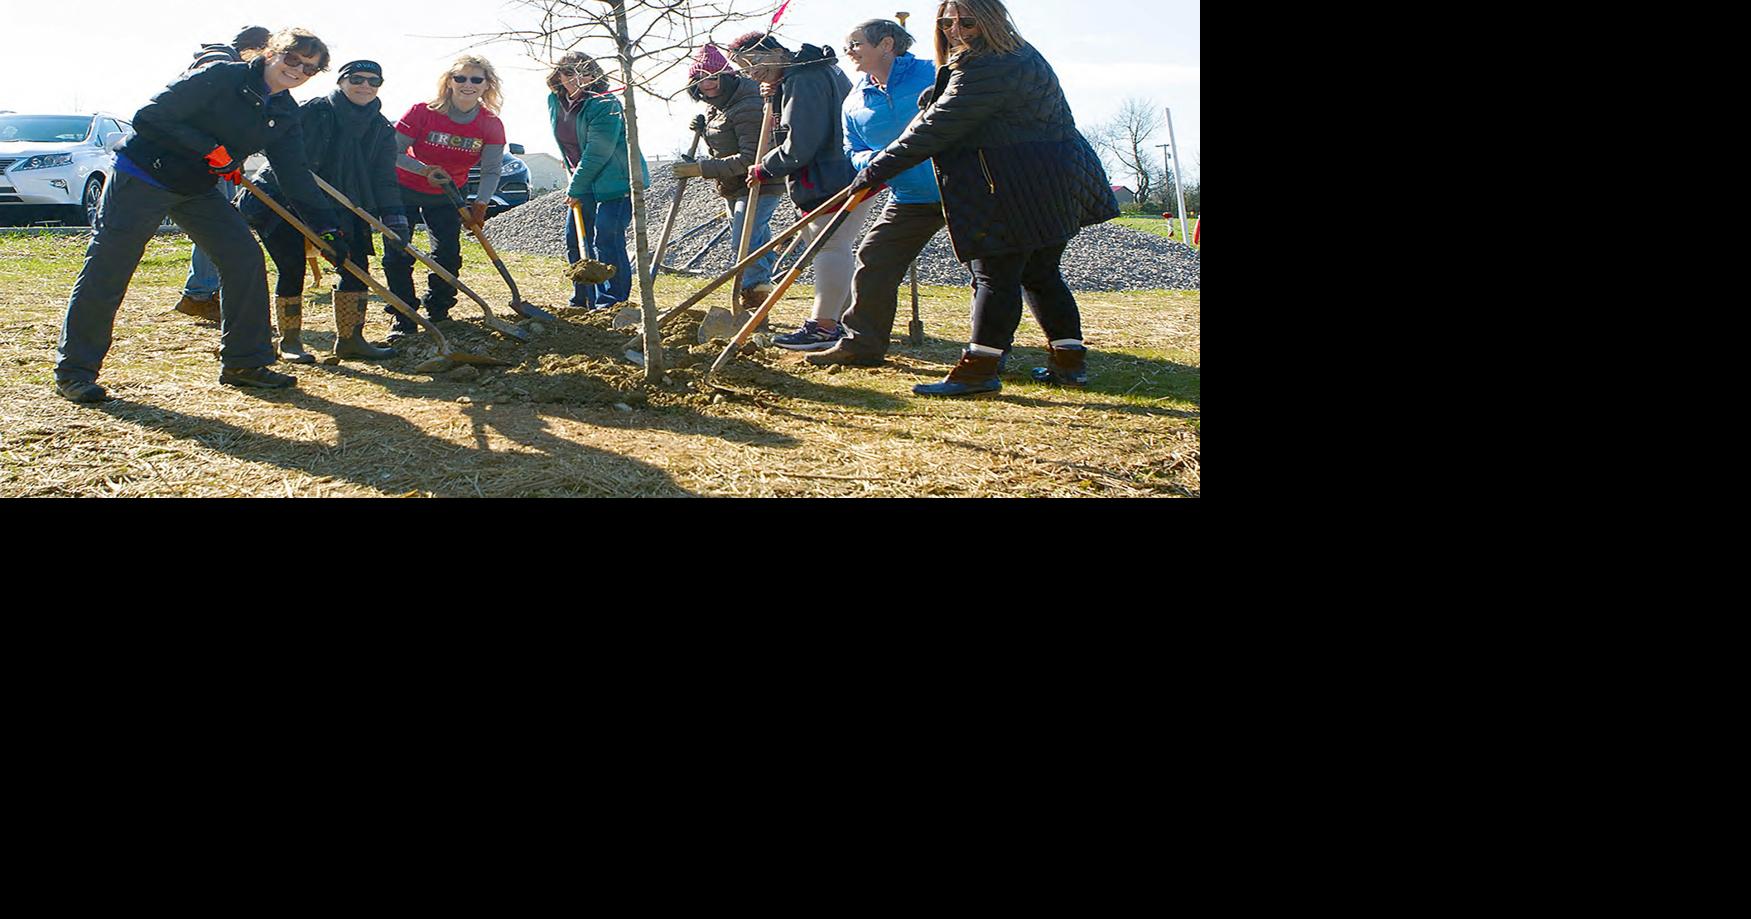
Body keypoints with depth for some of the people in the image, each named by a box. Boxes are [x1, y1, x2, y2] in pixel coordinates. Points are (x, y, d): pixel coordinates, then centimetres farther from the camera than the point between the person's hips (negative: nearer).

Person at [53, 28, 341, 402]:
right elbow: (148, 118, -21)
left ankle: (243, 363, 5)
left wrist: (325, 226, -4)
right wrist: (212, 150, -24)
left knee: (245, 258, -4)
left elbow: (295, 173, 4)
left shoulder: (285, 115, 2)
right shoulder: (222, 77, -19)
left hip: (197, 189, 7)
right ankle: (74, 369, 6)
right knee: (106, 272, -4)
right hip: (142, 177, -7)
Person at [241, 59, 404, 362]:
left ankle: (350, 339, 5)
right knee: (292, 267, -12)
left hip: (339, 209, 5)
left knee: (358, 265, -6)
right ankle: (289, 342, 1)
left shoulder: (381, 129, 1)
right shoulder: (313, 111, -14)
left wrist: (395, 224, -13)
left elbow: (385, 180, -1)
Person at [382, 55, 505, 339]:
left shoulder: (491, 125, -15)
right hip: (405, 190, -3)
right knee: (397, 256, -8)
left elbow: (491, 170, -12)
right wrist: (424, 170, -32)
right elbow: (393, 152, -18)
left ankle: (438, 312, 19)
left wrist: (481, 204, -27)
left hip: (447, 196, 3)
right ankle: (403, 319, 1)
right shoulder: (423, 112, -23)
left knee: (449, 254, 0)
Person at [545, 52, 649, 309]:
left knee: (606, 238, -15)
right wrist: (574, 181, 20)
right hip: (585, 183, 9)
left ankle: (611, 302, -10)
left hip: (617, 180, -8)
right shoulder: (555, 100, 3)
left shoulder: (604, 105, -21)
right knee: (575, 238, 10)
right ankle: (583, 301, 21)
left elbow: (597, 153, -22)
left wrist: (575, 189, -15)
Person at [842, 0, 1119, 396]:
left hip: (1015, 194, -10)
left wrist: (878, 169, -15)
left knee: (995, 275, -8)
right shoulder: (1021, 56, 19)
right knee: (1041, 274, 15)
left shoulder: (988, 69, -15)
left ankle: (978, 368, -6)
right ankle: (1069, 361, 19)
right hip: (1055, 188, 10)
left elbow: (937, 128, -18)